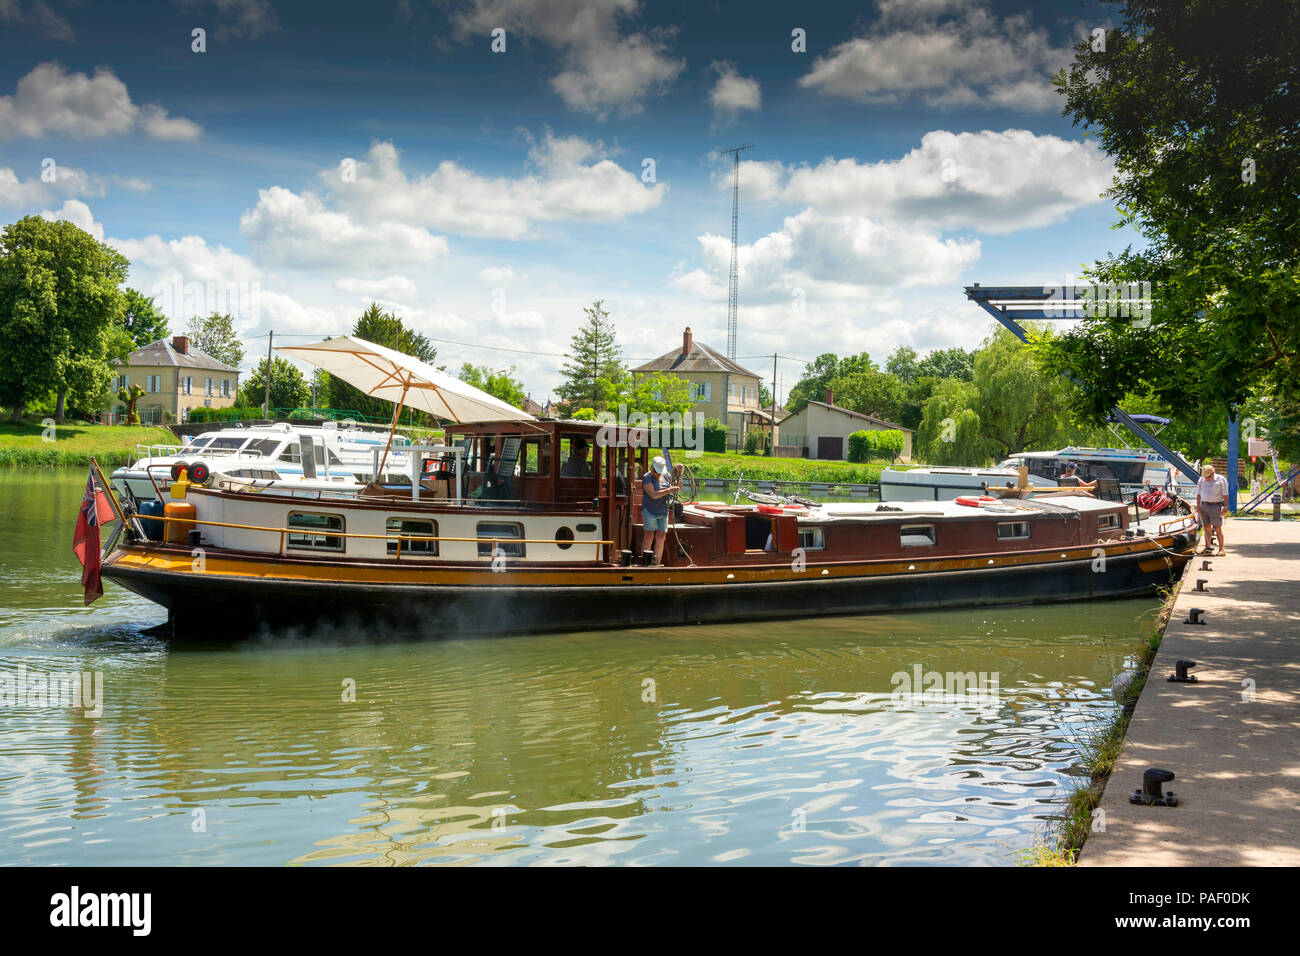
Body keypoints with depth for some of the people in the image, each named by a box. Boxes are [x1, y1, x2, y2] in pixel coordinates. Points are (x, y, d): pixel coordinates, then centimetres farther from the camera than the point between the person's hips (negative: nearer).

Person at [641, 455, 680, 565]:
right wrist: (669, 490, -22)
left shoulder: (666, 476, 9)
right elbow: (653, 495, -20)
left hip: (663, 511, 6)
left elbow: (678, 487, 13)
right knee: (649, 536, -7)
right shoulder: (647, 478, -9)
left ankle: (657, 564, 6)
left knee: (661, 537, 2)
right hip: (649, 511, -6)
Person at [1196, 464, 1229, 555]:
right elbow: (1198, 494, 13)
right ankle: (1207, 548, 12)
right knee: (1207, 527, 6)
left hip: (1215, 506, -4)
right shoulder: (1201, 480, 11)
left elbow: (1225, 495, -3)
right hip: (1204, 506, 4)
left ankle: (1221, 549, -5)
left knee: (1217, 528, -7)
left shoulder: (1221, 480, -2)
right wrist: (1198, 507, 5)